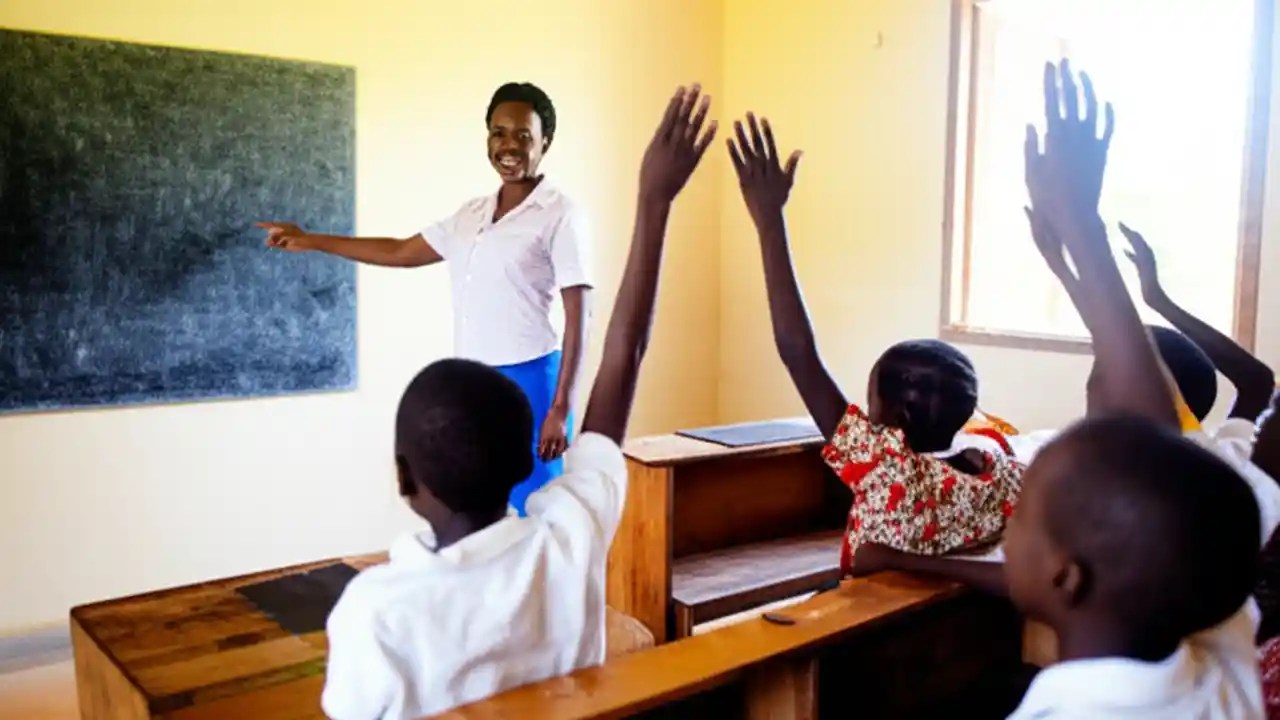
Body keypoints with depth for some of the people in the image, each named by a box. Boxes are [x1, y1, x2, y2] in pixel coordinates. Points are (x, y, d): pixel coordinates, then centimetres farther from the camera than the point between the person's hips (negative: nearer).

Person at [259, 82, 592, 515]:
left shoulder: (560, 216, -8)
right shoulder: (471, 214, 13)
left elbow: (578, 317, -11)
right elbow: (402, 253, 24)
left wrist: (561, 408, -16)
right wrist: (311, 242, 27)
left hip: (529, 383, -7)